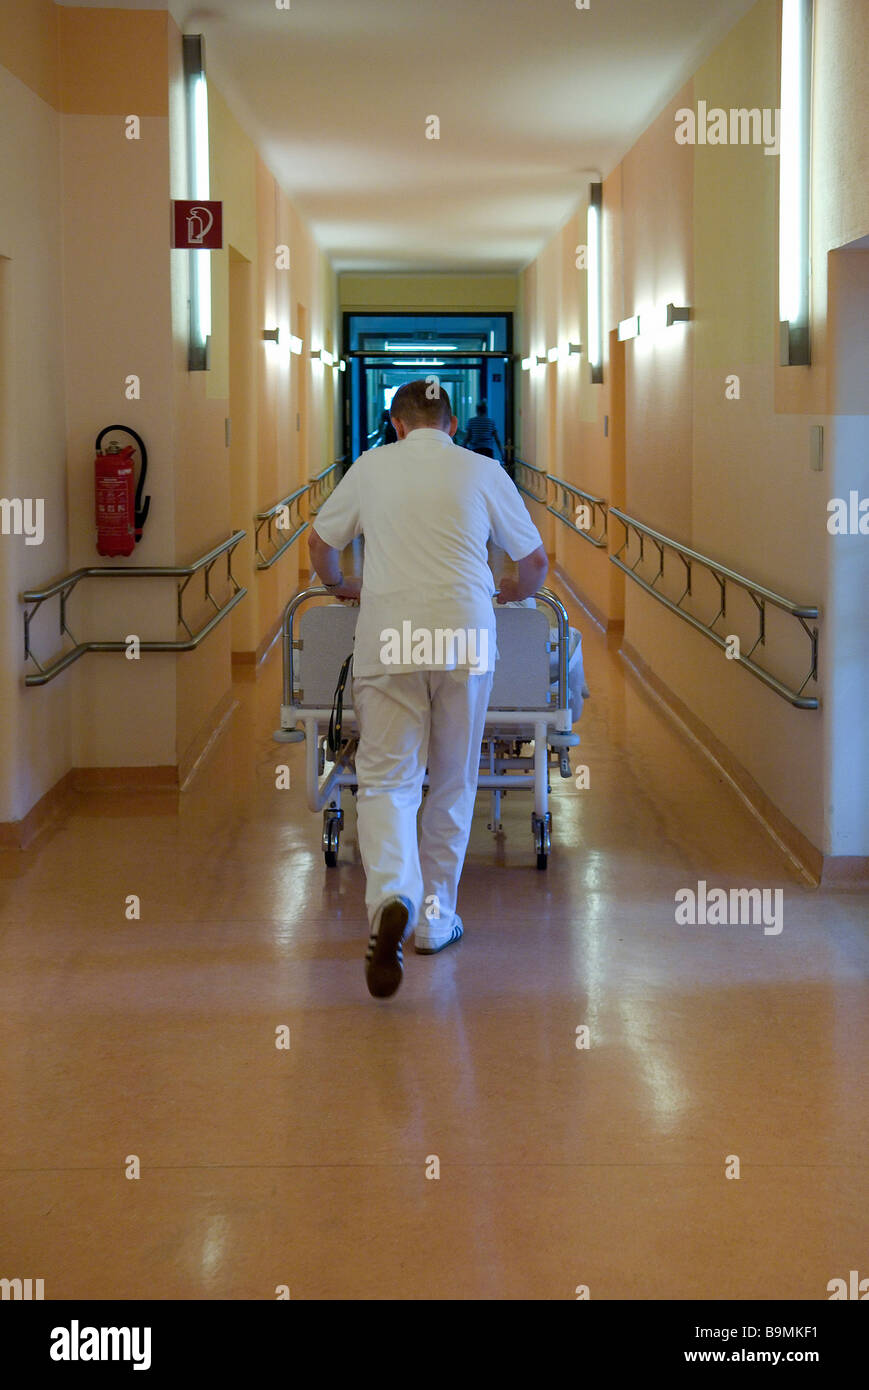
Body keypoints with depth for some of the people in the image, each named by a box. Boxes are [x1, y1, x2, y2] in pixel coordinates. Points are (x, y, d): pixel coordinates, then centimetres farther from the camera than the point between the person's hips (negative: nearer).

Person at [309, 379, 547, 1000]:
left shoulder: (372, 466, 11)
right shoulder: (483, 471, 8)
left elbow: (321, 543, 21)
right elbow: (535, 561, 14)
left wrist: (342, 586, 41)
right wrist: (509, 592, 35)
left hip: (389, 639, 0)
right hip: (465, 635, 0)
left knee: (386, 778, -1)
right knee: (453, 783, 14)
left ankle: (392, 898, -26)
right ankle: (435, 917, 18)